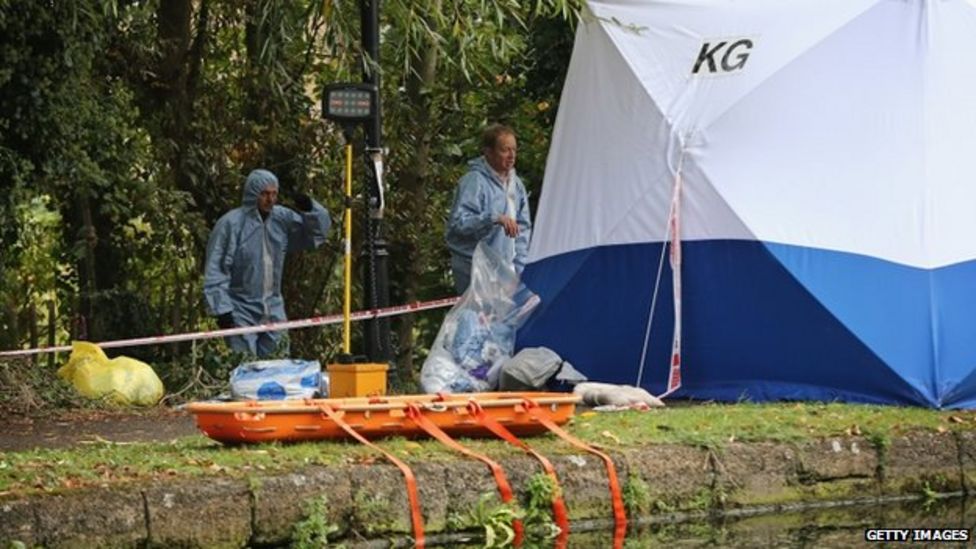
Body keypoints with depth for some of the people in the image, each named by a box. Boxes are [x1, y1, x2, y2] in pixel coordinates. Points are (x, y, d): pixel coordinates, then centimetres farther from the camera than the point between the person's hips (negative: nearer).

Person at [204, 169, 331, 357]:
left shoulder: (282, 219, 5)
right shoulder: (231, 224, -11)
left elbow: (320, 229, 15)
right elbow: (215, 271, -10)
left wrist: (310, 208, -6)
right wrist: (222, 309, -14)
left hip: (273, 310, 5)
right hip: (241, 313, -5)